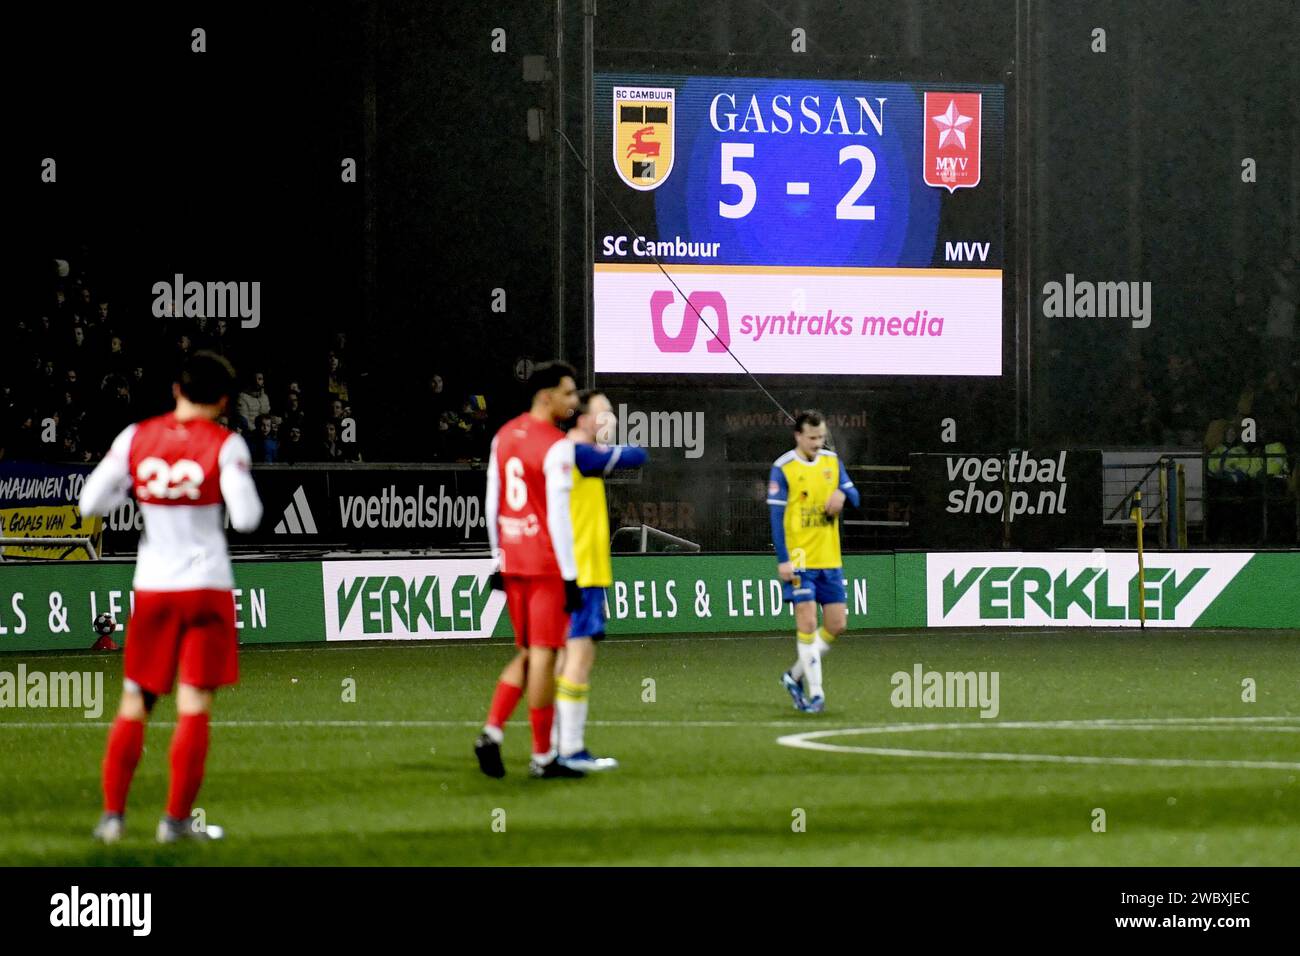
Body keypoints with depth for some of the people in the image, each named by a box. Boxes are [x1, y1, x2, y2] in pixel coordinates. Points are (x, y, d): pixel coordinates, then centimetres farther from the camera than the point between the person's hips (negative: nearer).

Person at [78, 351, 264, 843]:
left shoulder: (136, 438, 1)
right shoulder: (225, 445, -8)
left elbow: (91, 502, -1)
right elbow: (246, 518, -13)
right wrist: (244, 486, 7)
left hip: (151, 586, 3)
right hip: (207, 585, -3)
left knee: (134, 704, 12)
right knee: (194, 706, 1)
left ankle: (113, 813, 8)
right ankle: (177, 818, -1)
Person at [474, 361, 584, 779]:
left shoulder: (504, 436, 10)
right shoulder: (557, 447, -14)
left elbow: (492, 504, 14)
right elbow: (558, 516, -16)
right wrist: (570, 575, -12)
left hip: (512, 560, 7)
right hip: (547, 564, -7)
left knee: (528, 653, 16)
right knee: (543, 655, -1)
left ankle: (492, 732, 0)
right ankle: (542, 756, 4)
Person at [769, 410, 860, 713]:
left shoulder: (832, 461, 9)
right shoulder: (783, 468, -6)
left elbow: (853, 495, 10)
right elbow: (777, 516, -8)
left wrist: (843, 493, -15)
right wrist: (783, 560, -14)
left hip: (829, 560, 5)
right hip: (799, 560, -5)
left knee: (837, 624, 5)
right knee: (807, 623, -9)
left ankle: (795, 676, 21)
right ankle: (815, 693, -4)